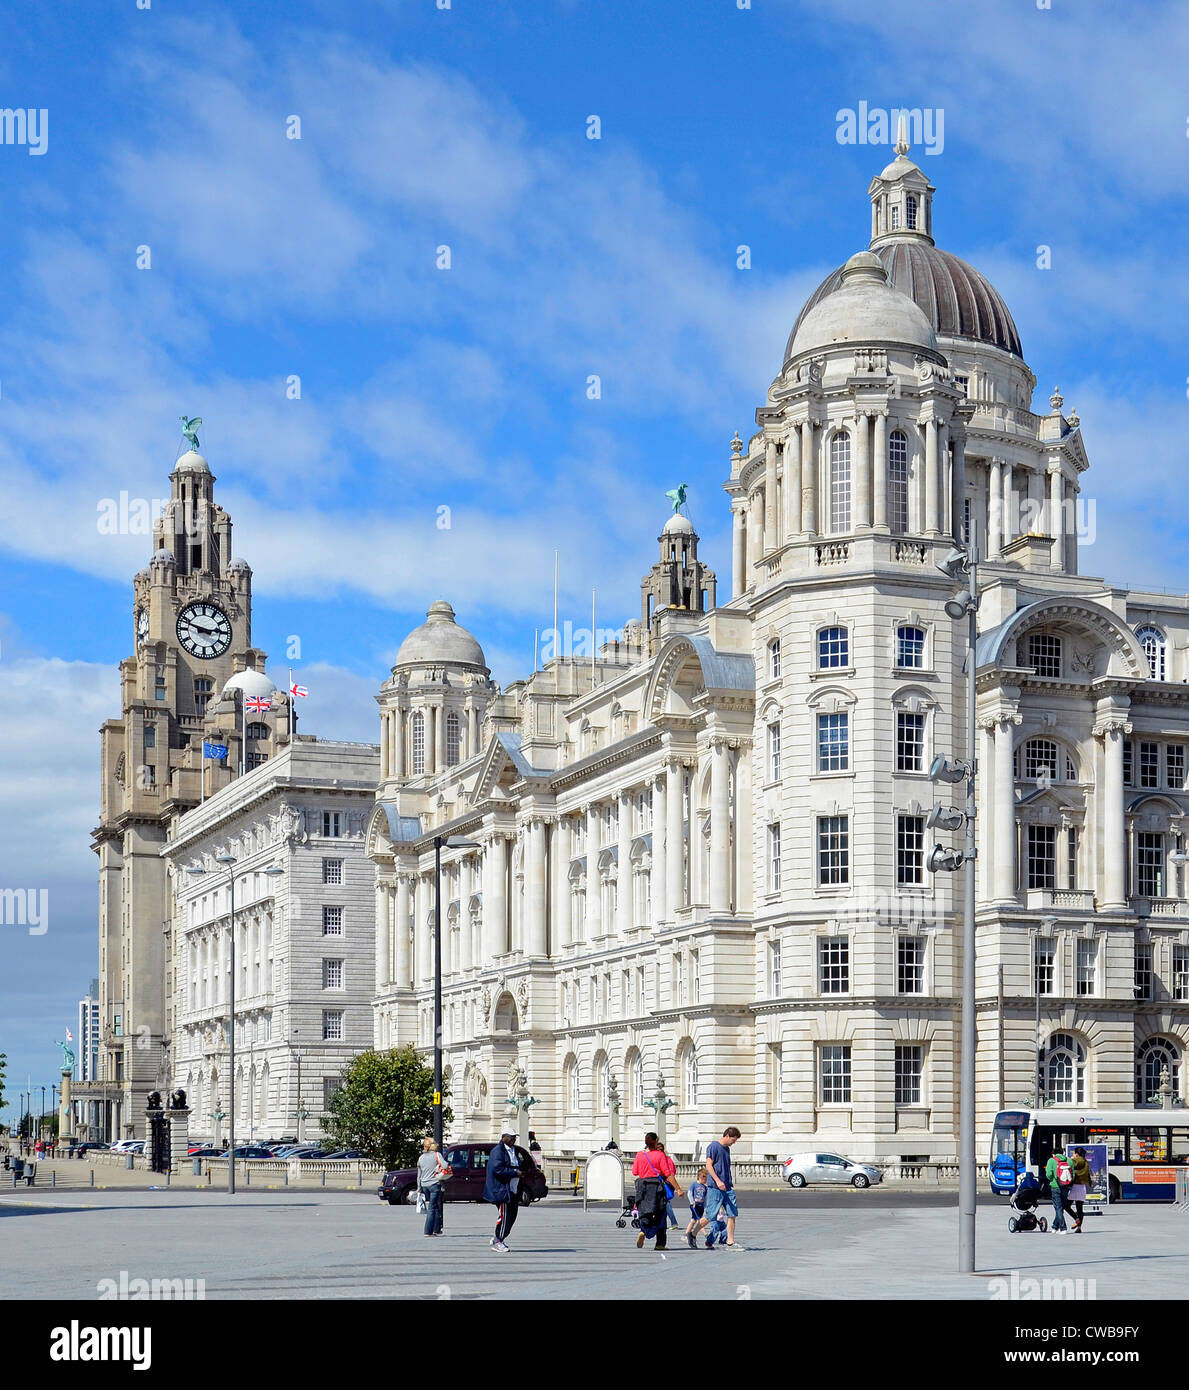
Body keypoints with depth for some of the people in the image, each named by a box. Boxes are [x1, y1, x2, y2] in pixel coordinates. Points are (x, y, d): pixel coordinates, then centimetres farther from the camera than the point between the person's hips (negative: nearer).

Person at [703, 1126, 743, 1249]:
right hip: (714, 1187, -8)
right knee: (711, 1217, -4)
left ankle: (730, 1242, 6)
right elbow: (708, 1165, -14)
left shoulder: (727, 1149, 17)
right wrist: (718, 1181, -21)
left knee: (732, 1214, 2)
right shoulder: (713, 1147, -8)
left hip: (727, 1187, 8)